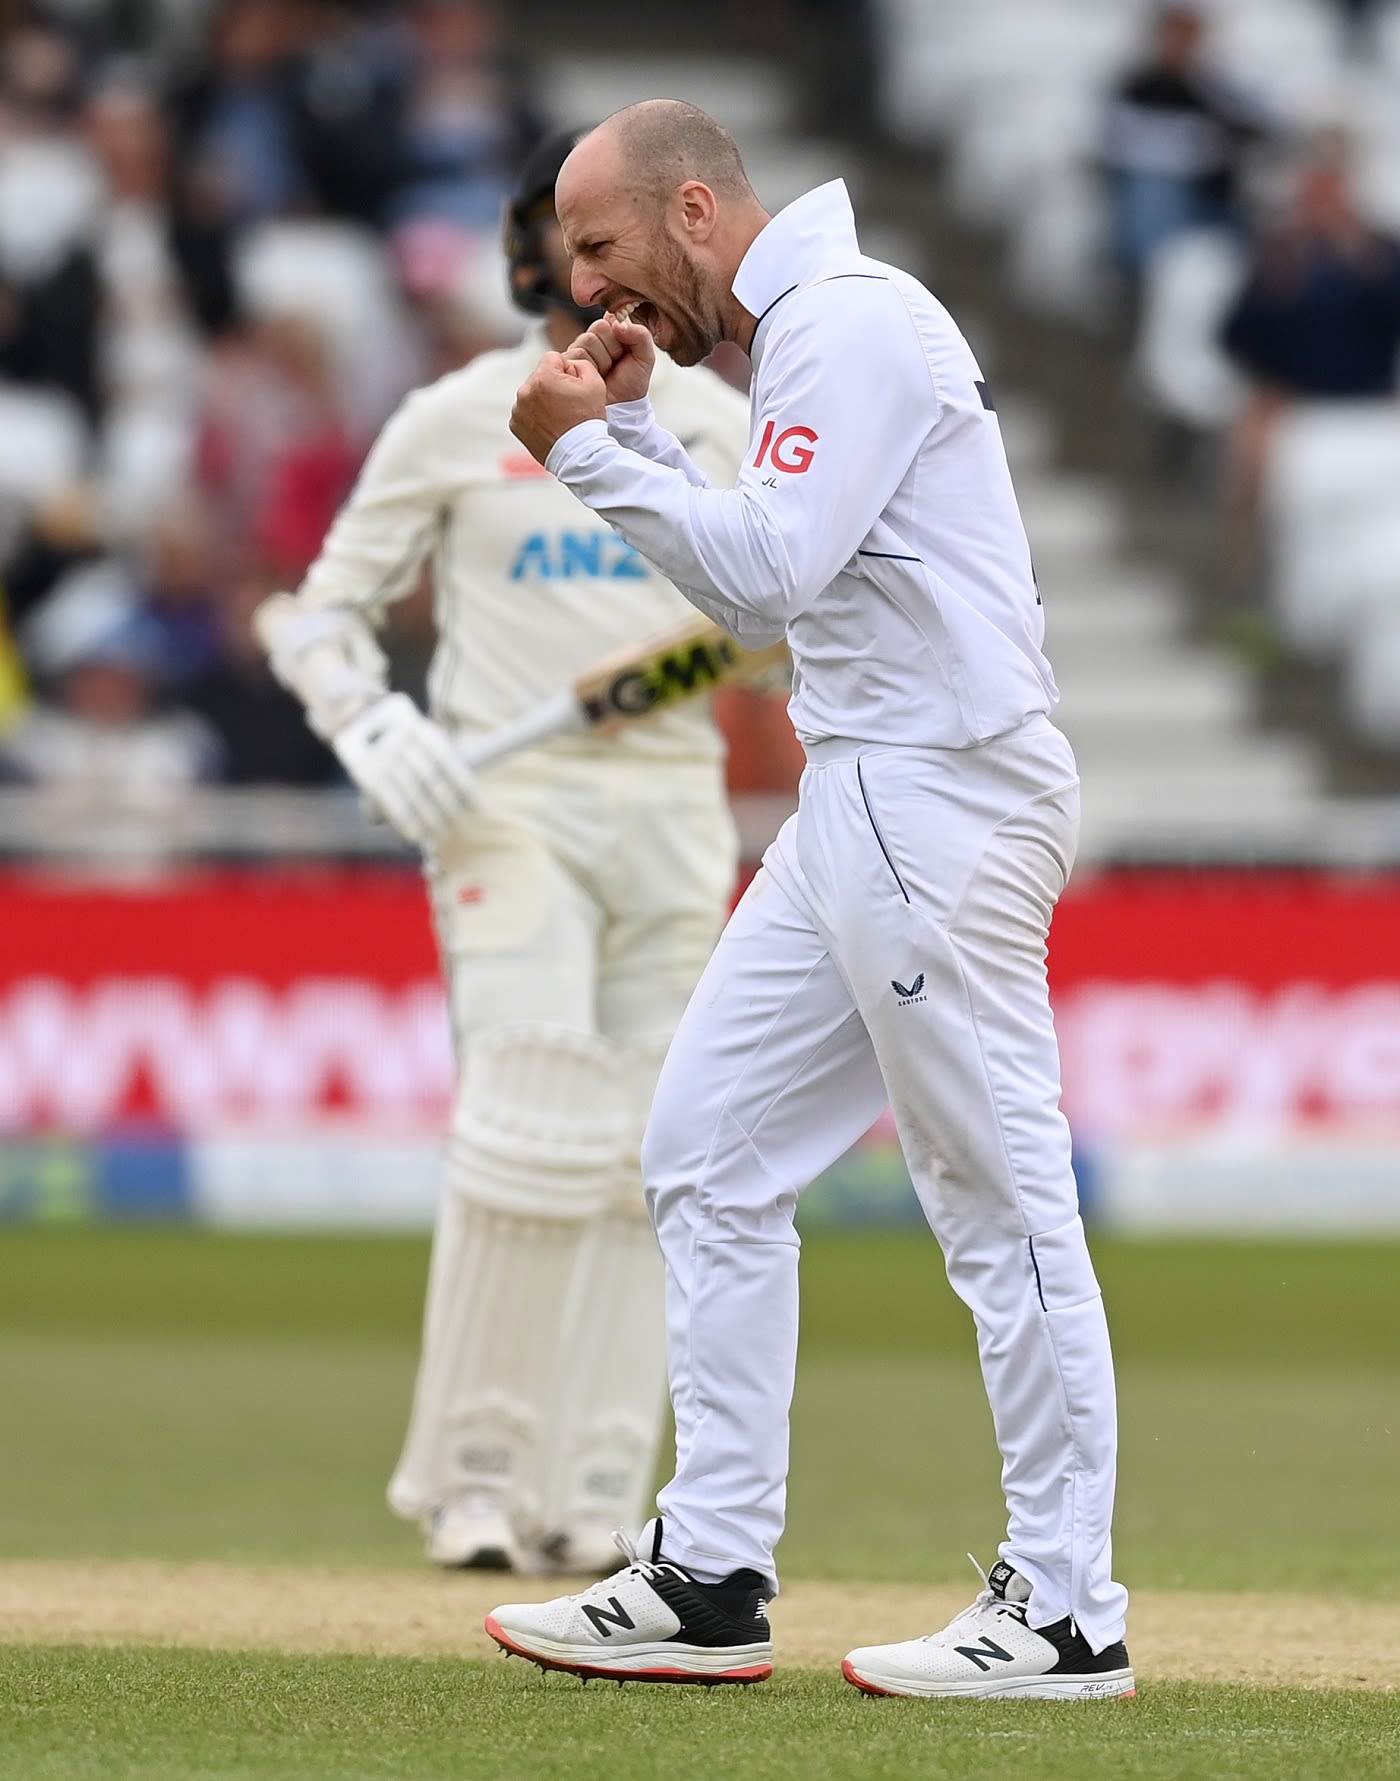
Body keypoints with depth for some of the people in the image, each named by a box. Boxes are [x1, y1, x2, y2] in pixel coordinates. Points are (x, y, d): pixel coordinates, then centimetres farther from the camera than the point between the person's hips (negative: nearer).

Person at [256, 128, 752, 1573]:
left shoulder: (717, 421, 13)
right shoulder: (456, 419, 4)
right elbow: (323, 611, 7)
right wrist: (375, 732, -12)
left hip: (675, 800, 4)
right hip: (513, 805, -4)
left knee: (647, 1154, -1)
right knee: (534, 1131, -16)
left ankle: (593, 1495, 1)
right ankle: (471, 1477, -5)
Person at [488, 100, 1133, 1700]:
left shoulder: (850, 322, -13)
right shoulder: (798, 337, 19)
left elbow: (768, 568, -22)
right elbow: (754, 587, 21)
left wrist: (588, 450, -14)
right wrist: (627, 429, 11)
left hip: (941, 803, -11)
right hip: (859, 803, 11)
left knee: (999, 1196, -6)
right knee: (710, 1148, 10)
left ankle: (1065, 1611, -2)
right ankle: (709, 1582, 12)